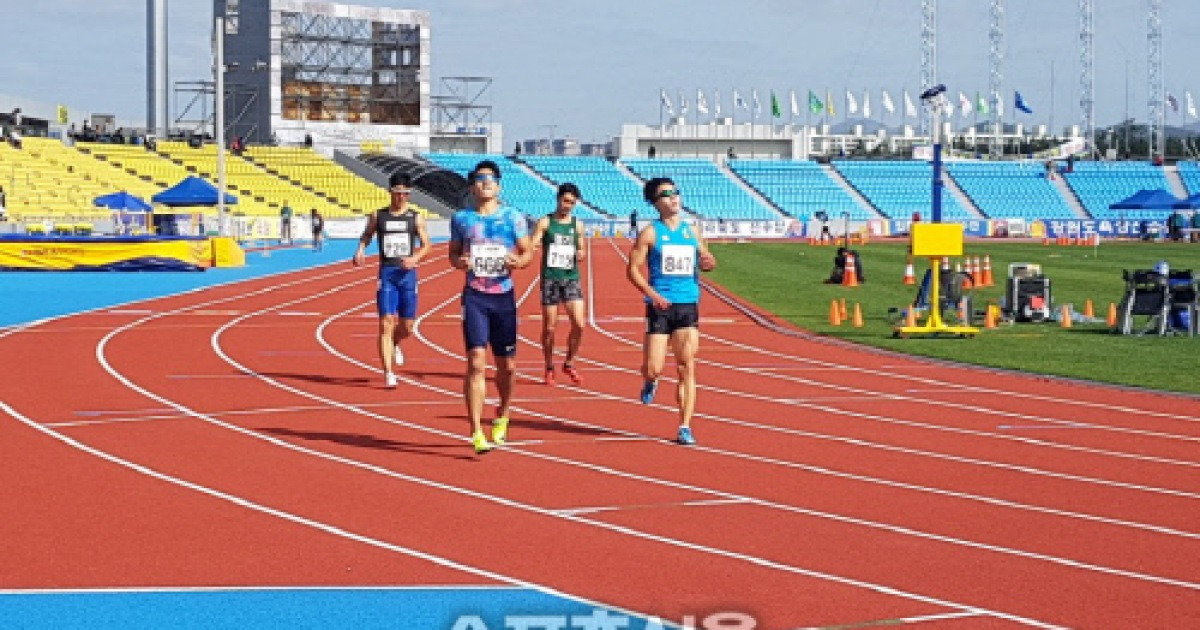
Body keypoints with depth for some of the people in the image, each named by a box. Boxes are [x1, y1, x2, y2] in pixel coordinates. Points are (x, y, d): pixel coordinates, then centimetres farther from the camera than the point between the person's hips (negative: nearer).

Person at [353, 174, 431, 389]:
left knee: (407, 327, 6)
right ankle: (388, 372, -9)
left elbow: (425, 245, 7)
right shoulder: (377, 216, 6)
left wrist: (416, 258, -13)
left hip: (408, 273, 1)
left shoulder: (415, 218, 5)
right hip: (386, 272, -1)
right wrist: (360, 251, -4)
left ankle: (395, 344, 43)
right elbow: (366, 237, 17)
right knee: (386, 323, -10)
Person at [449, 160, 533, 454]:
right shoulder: (461, 218, 6)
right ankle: (476, 433, -13)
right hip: (475, 296, -1)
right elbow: (453, 253, 14)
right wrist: (459, 261, -9)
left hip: (504, 296, 1)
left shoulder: (513, 217, 4)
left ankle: (502, 417, 37)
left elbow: (528, 251, 7)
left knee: (507, 366, 9)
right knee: (476, 364, -12)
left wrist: (519, 261, -16)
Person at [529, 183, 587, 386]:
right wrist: (533, 246, -29)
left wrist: (581, 254, -5)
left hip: (571, 278, 2)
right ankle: (549, 369, 15)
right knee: (549, 327, 1)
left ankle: (569, 364, 10)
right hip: (550, 278, -2)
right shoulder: (545, 222, 0)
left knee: (579, 325, -9)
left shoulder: (577, 224, 10)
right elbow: (531, 246, -6)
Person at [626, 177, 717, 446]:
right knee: (653, 369, -4)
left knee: (687, 368, -5)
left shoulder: (692, 232, 11)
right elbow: (633, 269, -4)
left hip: (688, 305, 3)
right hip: (660, 306, -3)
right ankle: (649, 382, 34)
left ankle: (685, 427, -3)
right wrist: (653, 294, -18)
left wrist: (708, 263, -2)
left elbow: (703, 263, 22)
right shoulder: (650, 233, -1)